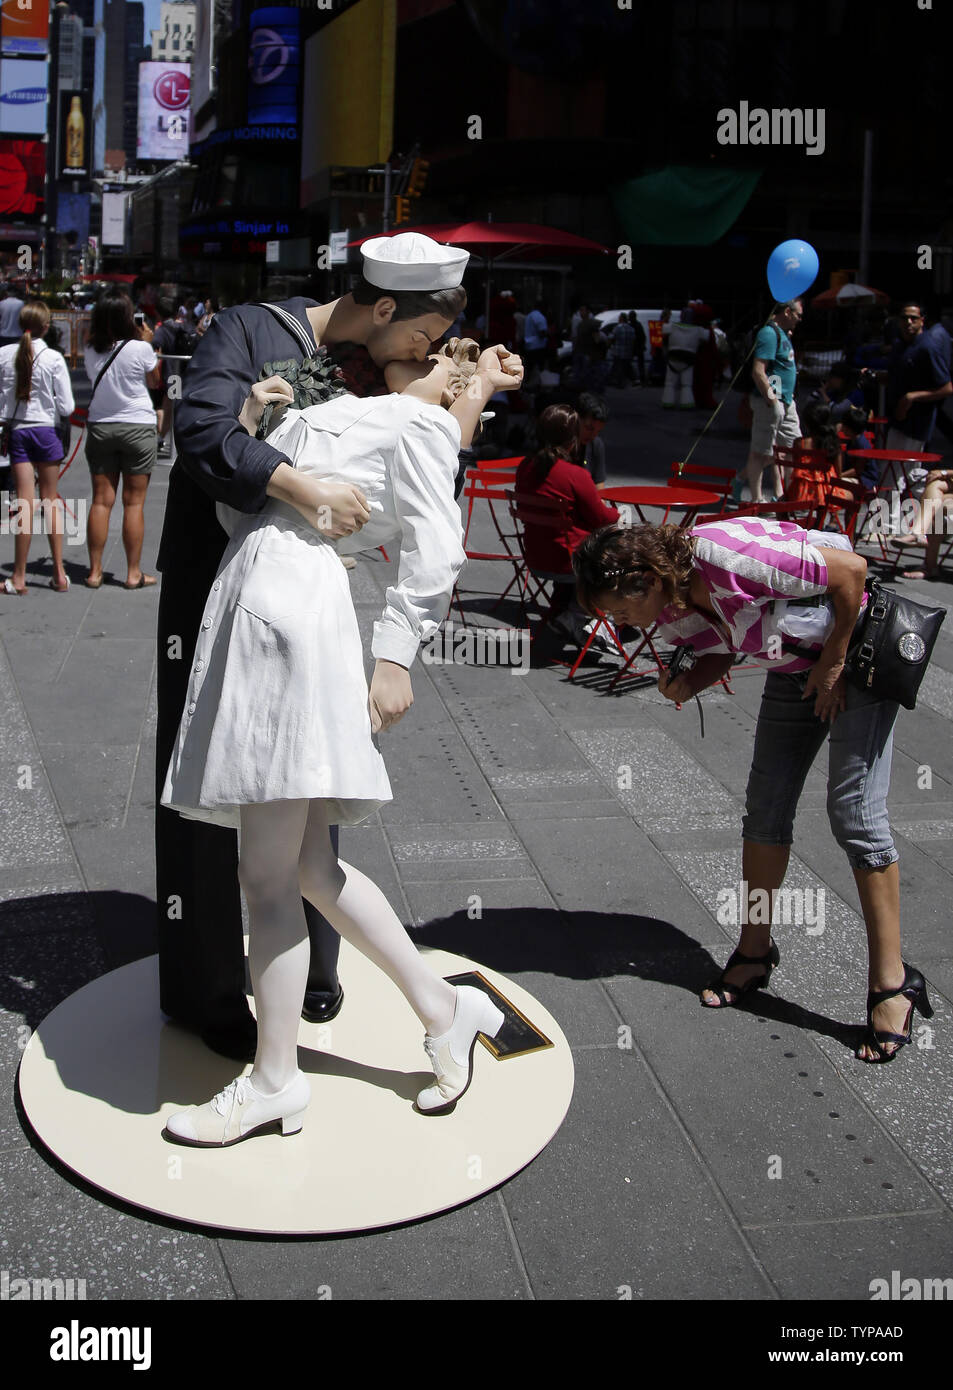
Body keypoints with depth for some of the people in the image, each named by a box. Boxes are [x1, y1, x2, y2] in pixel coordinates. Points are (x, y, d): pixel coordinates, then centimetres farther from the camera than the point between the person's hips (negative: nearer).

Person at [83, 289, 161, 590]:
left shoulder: (91, 351, -1)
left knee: (101, 500, 7)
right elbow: (154, 381, 3)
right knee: (134, 503, 2)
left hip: (100, 427, 4)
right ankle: (134, 573, 5)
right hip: (137, 427, -3)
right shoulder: (140, 349, -13)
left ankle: (95, 571, 8)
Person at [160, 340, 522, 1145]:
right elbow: (245, 506, 27)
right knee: (309, 868, 9)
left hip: (294, 612, -9)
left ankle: (276, 1080, 5)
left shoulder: (418, 424, 6)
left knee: (268, 874, -6)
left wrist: (395, 657, -15)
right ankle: (443, 1009, 20)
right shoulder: (330, 418, 29)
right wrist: (246, 429, 11)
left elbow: (435, 548, -7)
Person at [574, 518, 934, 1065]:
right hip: (795, 662, 8)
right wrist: (686, 684, -15)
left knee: (855, 814, -11)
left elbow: (852, 568, -26)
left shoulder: (727, 558, -34)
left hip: (858, 645, -8)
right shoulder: (671, 610, -10)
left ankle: (892, 981, -4)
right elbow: (721, 654, 8)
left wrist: (834, 665, -17)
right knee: (767, 808, 7)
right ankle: (755, 951, 21)